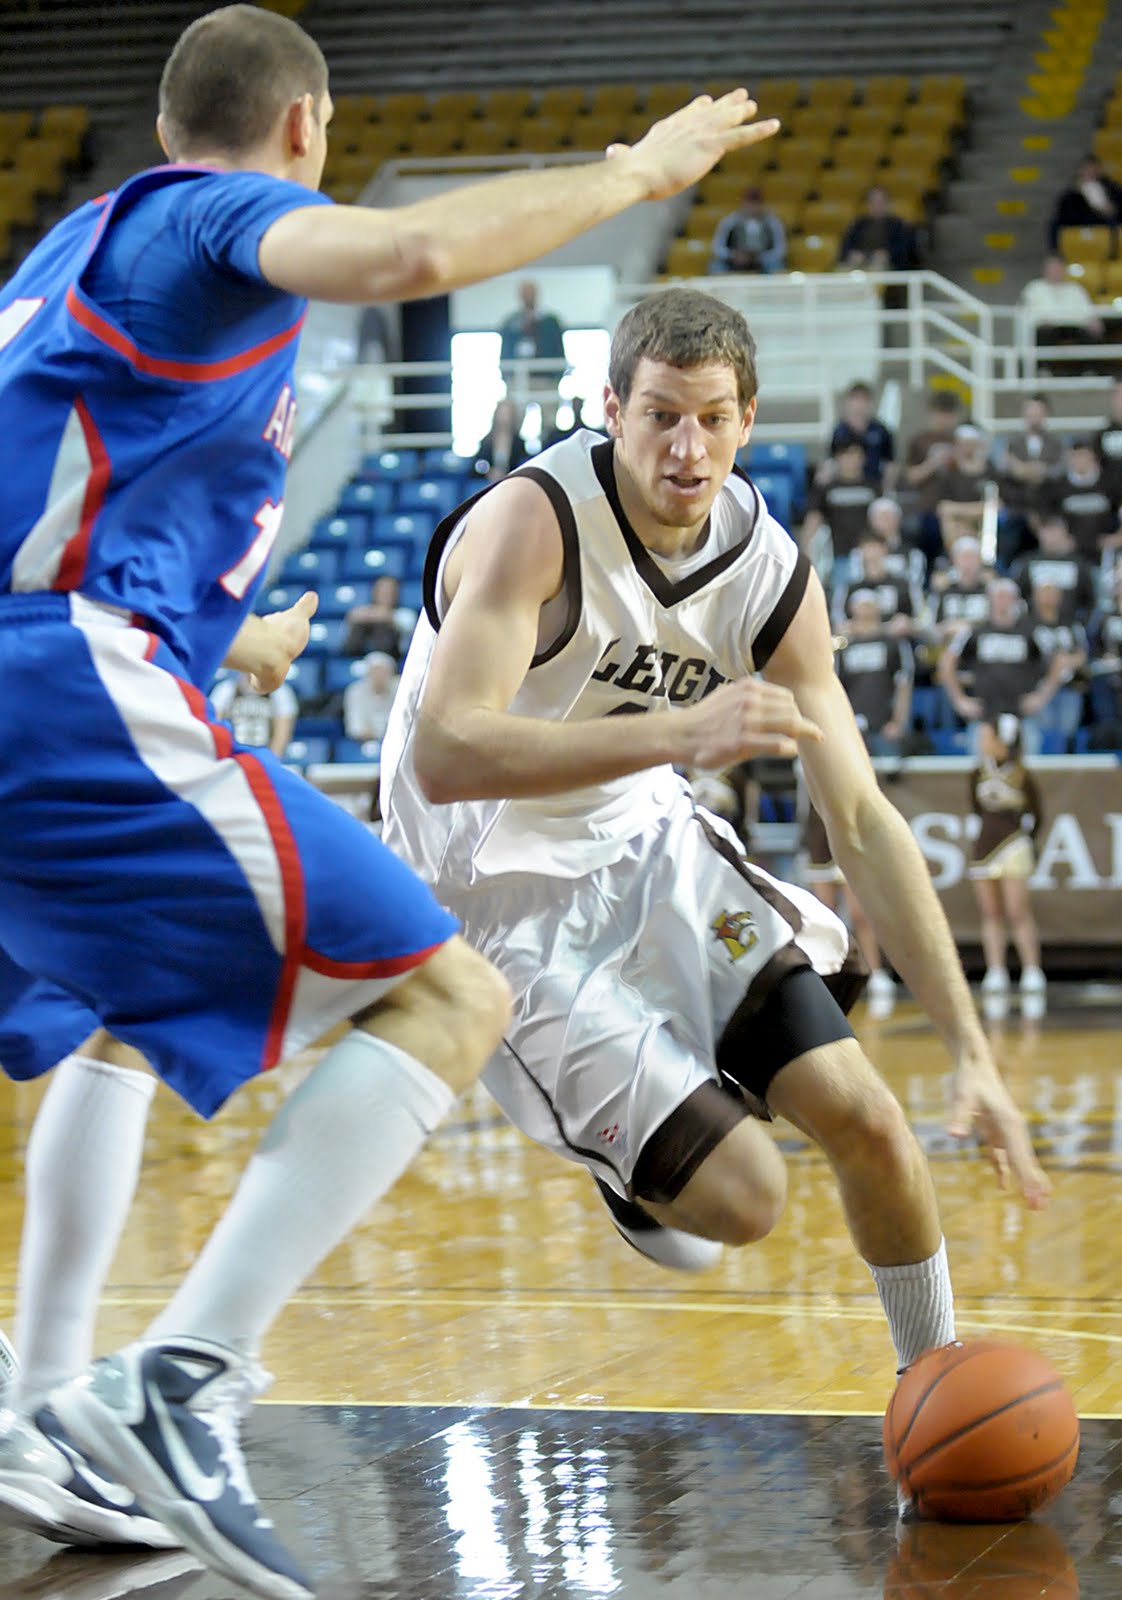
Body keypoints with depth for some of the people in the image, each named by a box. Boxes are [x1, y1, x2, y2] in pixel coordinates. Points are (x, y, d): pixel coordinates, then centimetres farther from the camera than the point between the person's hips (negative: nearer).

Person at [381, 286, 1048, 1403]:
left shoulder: (772, 577, -8)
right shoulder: (534, 523, -26)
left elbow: (863, 824, -3)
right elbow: (443, 756, -39)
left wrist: (970, 1049, -9)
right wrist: (681, 734, -49)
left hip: (642, 841, 6)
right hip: (498, 889, -6)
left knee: (864, 1118, -3)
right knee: (739, 1198, -14)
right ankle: (629, 1159, 23)